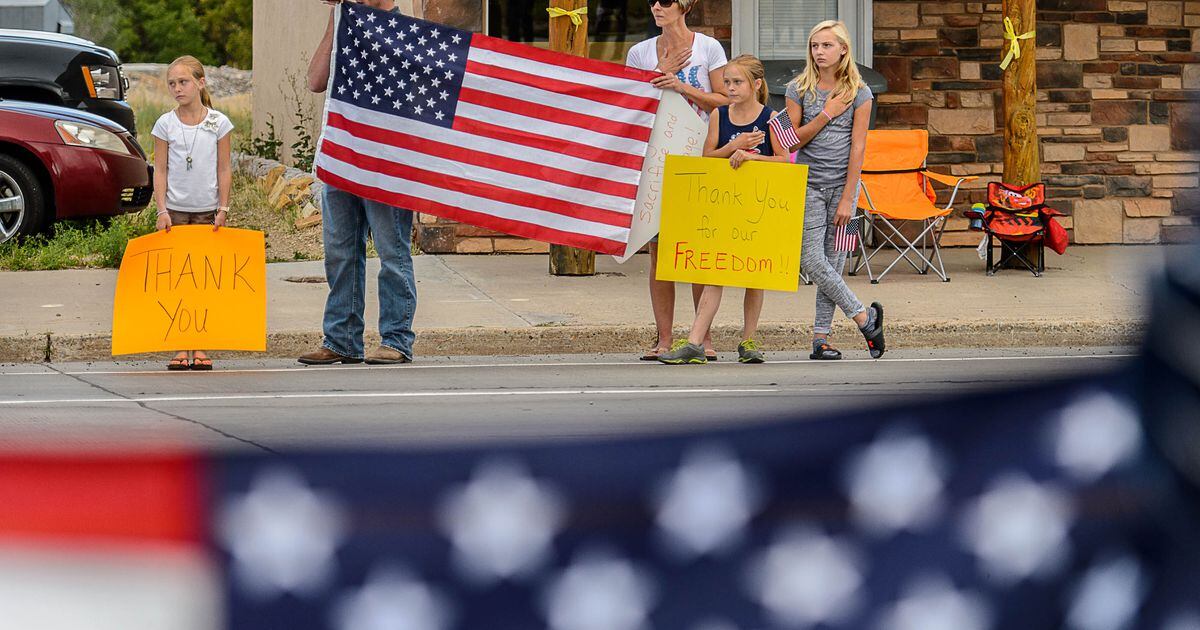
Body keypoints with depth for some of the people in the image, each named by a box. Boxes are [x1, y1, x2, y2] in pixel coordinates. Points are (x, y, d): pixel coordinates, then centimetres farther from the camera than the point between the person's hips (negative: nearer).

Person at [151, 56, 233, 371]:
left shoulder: (218, 123, 0)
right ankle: (181, 348, 0)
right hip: (175, 210, 0)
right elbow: (160, 170, 2)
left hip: (207, 210, 0)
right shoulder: (166, 124, 1)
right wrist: (162, 210, -5)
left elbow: (224, 168, 3)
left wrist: (223, 208, -2)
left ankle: (200, 348, 3)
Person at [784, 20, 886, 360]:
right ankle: (864, 316, 0)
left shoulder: (859, 93, -1)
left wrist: (847, 199, -9)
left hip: (842, 184, -1)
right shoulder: (799, 89, 3)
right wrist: (826, 115, -11)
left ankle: (820, 336, 1)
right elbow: (791, 143, -2)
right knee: (812, 261, -10)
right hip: (808, 183, 1)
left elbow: (858, 147, -4)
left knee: (833, 261, -2)